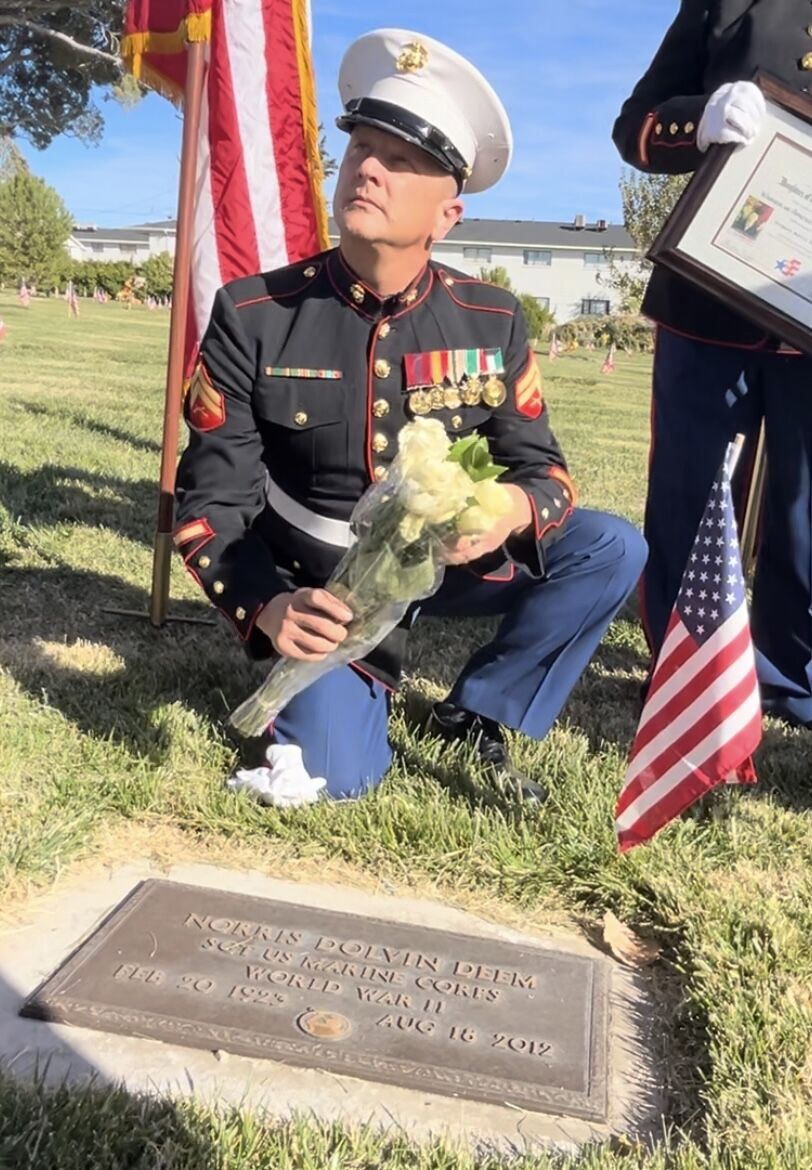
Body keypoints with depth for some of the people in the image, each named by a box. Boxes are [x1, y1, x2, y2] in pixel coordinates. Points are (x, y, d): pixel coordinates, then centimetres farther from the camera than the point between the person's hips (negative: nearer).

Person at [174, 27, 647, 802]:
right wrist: (269, 608, -31)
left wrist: (517, 509, -30)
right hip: (320, 591, -2)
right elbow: (212, 501, -12)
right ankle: (364, 674, 15)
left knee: (612, 550, -16)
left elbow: (543, 465, -4)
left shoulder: (492, 321, -8)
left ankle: (475, 716, 1)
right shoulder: (252, 315, -14)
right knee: (335, 775, -21)